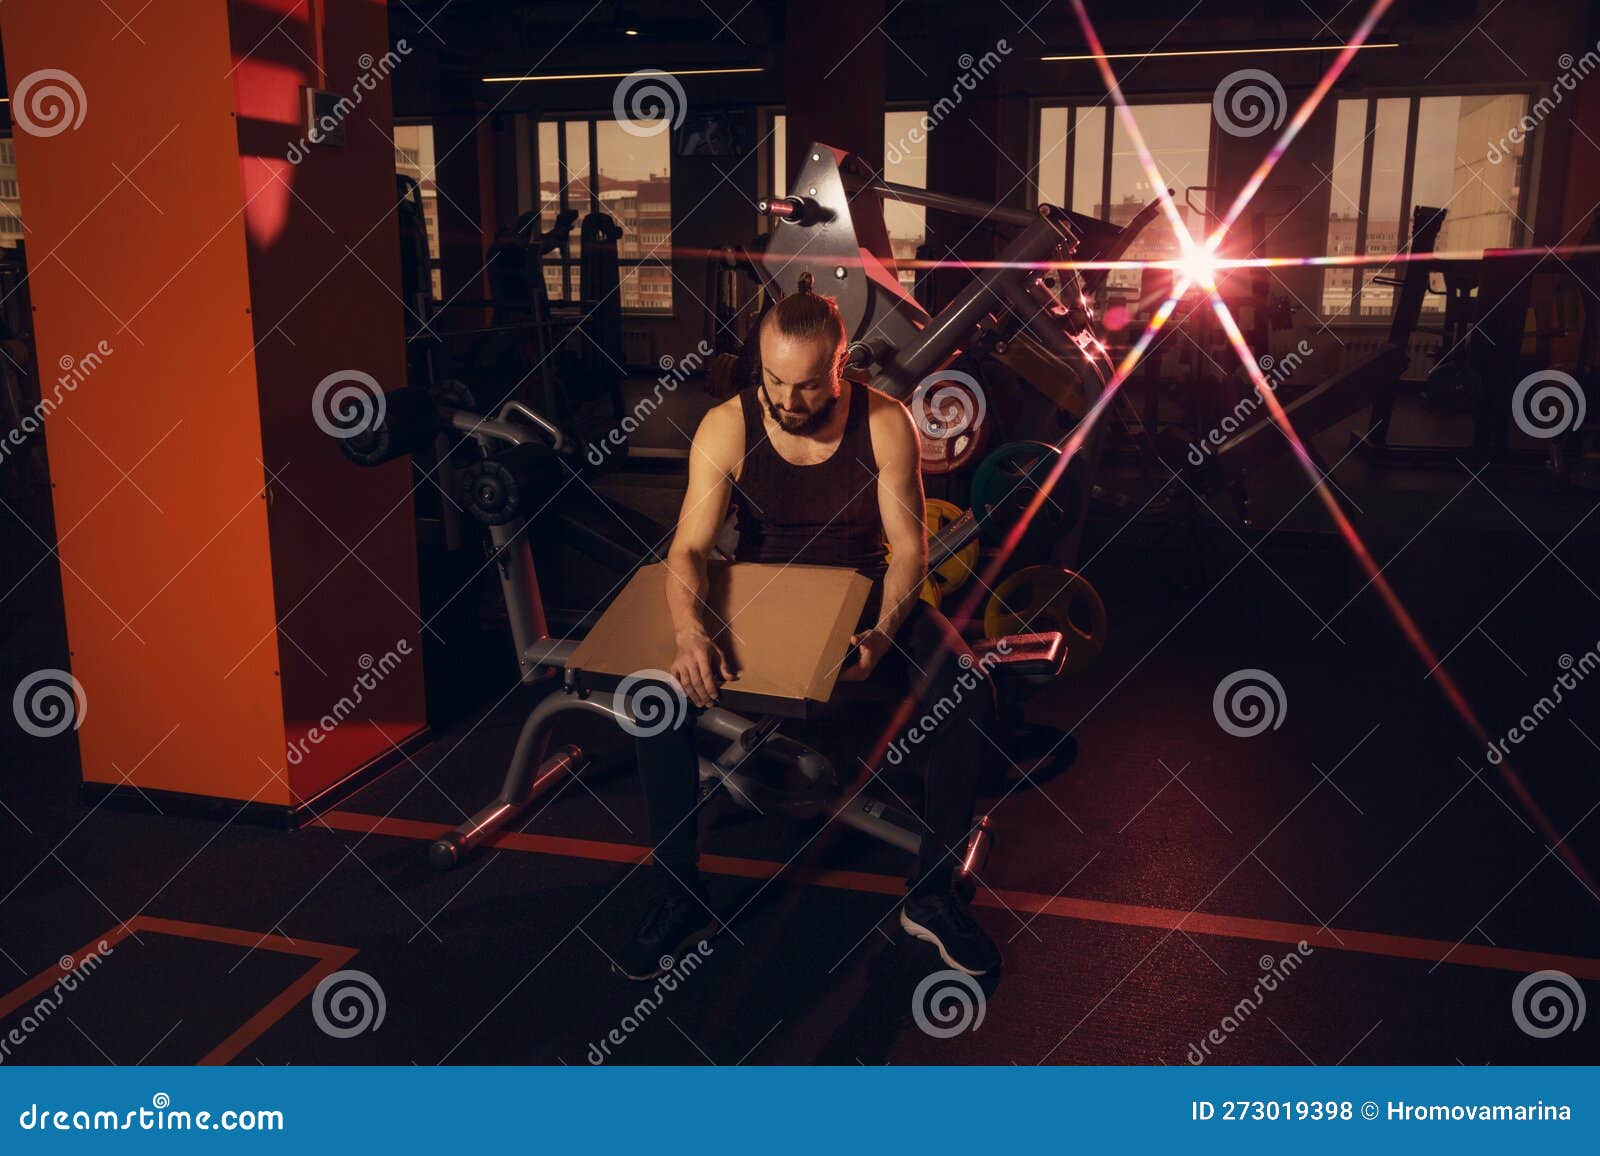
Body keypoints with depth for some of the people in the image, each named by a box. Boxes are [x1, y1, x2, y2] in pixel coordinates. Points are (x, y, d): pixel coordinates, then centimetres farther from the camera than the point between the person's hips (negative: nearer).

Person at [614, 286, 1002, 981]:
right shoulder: (726, 427, -11)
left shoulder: (885, 423, -11)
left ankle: (932, 896, -9)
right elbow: (688, 548, -17)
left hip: (866, 597, 0)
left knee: (968, 691, -26)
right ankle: (680, 899, -9)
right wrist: (691, 635, -38)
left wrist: (882, 632, -30)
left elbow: (909, 545, -11)